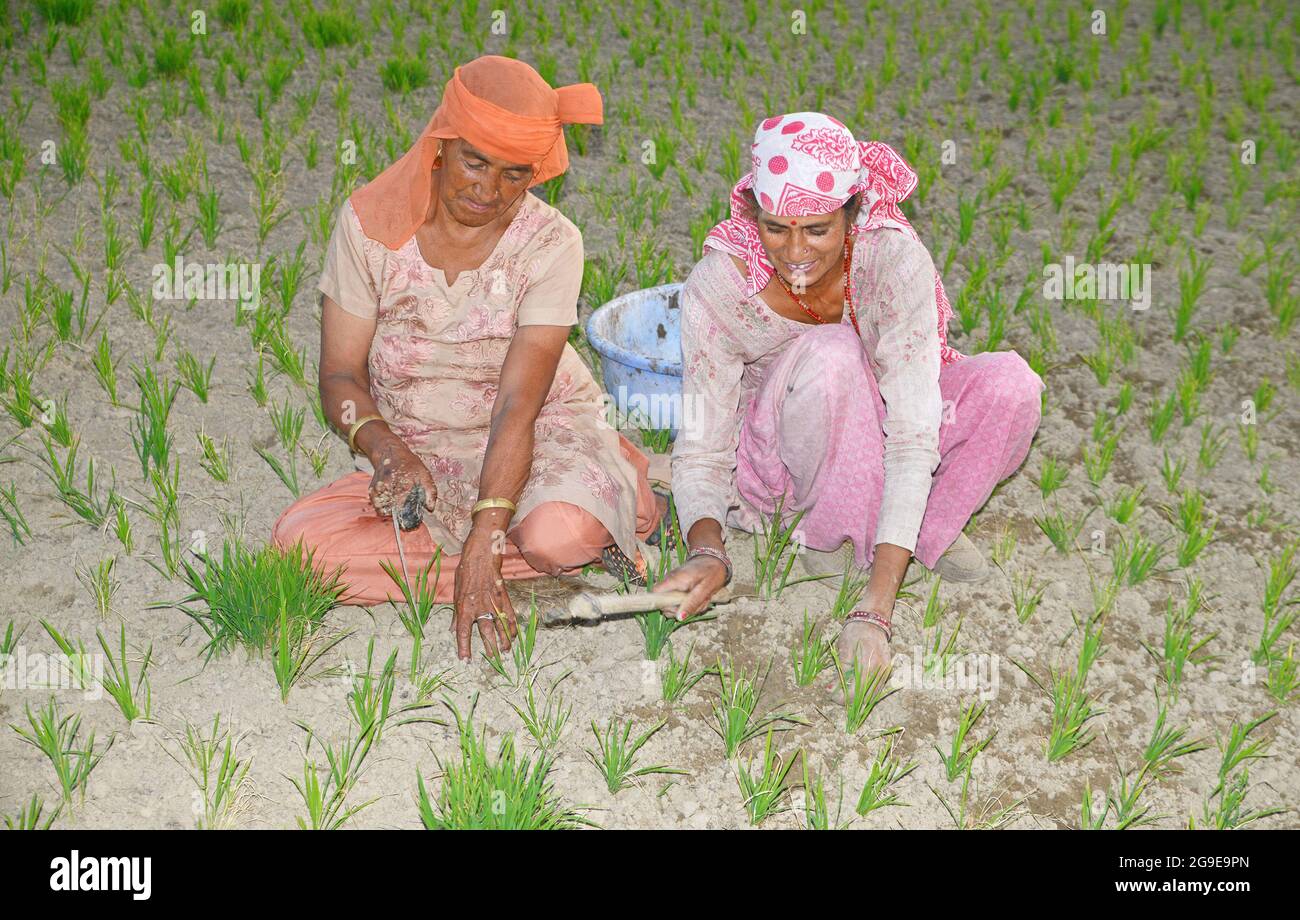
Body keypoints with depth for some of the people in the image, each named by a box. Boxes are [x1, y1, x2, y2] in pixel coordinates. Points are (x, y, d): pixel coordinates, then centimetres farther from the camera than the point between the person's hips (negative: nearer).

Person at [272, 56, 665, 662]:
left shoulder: (551, 243, -16)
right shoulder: (369, 222, -10)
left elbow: (517, 406, -24)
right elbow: (341, 375, -7)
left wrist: (482, 546, -35)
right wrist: (385, 452, -30)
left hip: (542, 434, -4)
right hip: (419, 458, 4)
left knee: (558, 532, -40)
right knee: (298, 542, -24)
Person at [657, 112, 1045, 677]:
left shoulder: (895, 259, -29)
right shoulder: (717, 285, -27)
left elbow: (912, 436, -35)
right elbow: (700, 451, -22)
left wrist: (875, 610, -44)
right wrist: (706, 552, -45)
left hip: (871, 429, 1)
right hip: (775, 455, -1)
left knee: (1011, 386, -27)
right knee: (831, 354, -35)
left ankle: (929, 529, -4)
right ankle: (836, 532, -14)